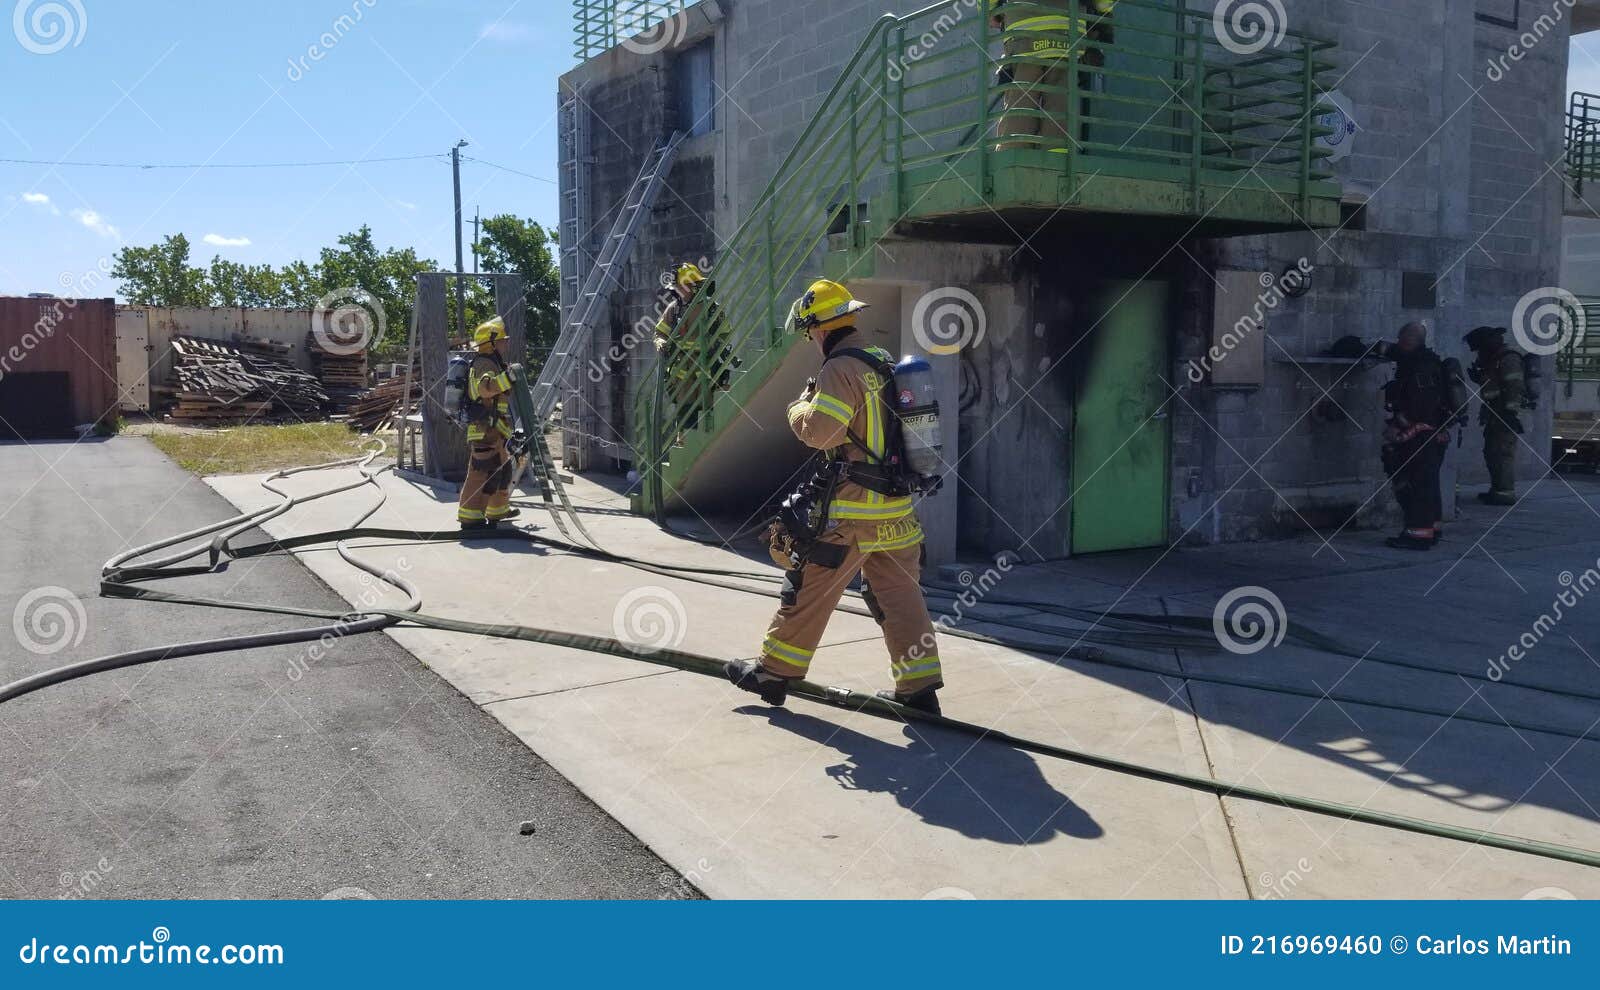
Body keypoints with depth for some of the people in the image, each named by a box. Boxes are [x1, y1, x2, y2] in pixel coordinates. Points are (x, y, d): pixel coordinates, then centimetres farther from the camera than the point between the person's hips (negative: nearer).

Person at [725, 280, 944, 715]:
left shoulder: (840, 370, -14)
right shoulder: (885, 364, 13)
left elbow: (818, 431, -20)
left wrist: (801, 405, 0)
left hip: (849, 509, -8)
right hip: (898, 509, 8)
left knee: (809, 591, 5)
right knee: (901, 595, 11)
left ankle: (775, 672, 18)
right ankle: (919, 687, 11)